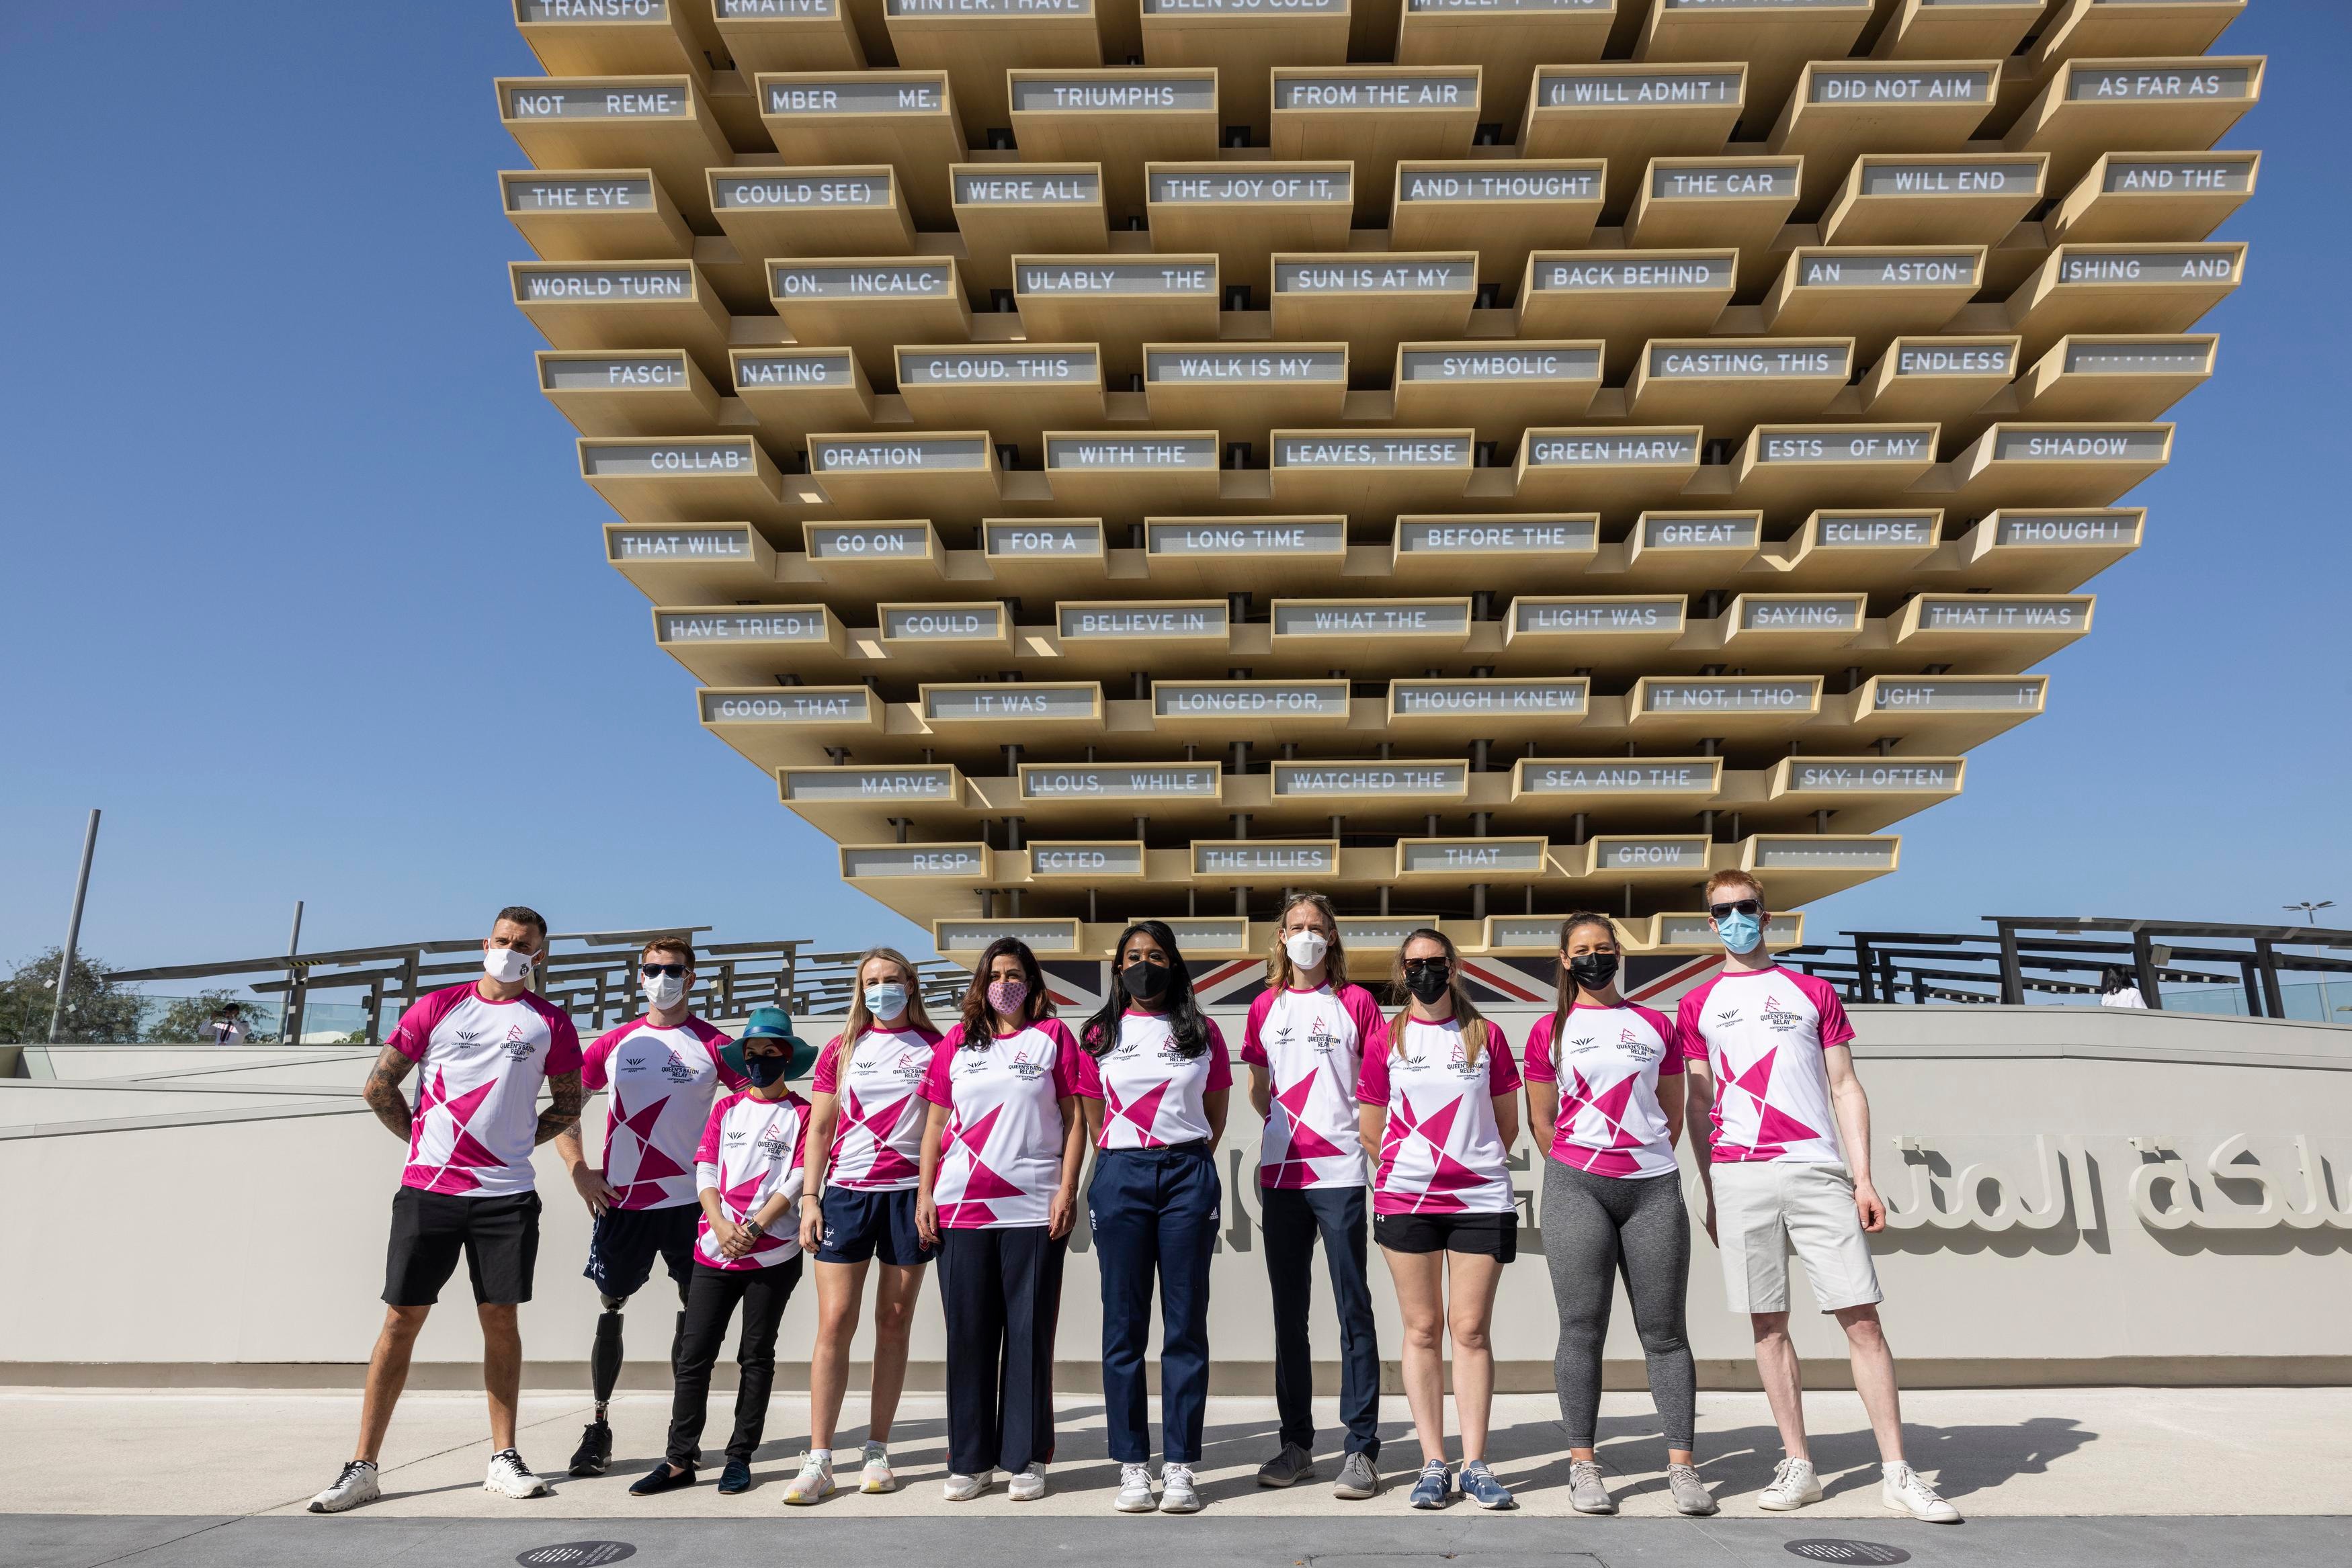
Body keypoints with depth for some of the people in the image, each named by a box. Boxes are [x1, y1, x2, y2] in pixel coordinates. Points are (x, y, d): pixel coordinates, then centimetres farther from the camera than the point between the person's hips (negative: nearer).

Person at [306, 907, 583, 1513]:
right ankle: (363, 1468, 12)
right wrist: (423, 1140, 7)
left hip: (506, 1195, 0)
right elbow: (379, 1086, 7)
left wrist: (515, 1141, 6)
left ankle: (503, 1459, 16)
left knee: (500, 1318, 6)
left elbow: (568, 1104, 14)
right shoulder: (437, 1007, 4)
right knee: (402, 1317, 2)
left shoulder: (551, 1024, 5)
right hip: (428, 1190, 0)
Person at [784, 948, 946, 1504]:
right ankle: (818, 1461, 1)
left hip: (909, 1195, 0)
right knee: (835, 1322, -4)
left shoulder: (934, 1048, 4)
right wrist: (809, 1200, 1)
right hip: (846, 1192, 1)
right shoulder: (842, 1049, 9)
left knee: (894, 1323, 5)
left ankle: (877, 1452, 15)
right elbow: (820, 1130, 9)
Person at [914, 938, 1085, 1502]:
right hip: (960, 1208, 2)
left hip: (1034, 1210, -2)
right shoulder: (956, 1042, 11)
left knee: (1030, 1333, 3)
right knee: (968, 1333, 7)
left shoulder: (1053, 1036, 4)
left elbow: (1074, 1119, 1)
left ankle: (1026, 1459, 13)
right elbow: (936, 1122, 12)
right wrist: (925, 1192, 4)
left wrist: (1067, 1188, -7)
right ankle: (969, 1460, 17)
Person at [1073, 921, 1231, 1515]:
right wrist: (1126, 1164, 10)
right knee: (1125, 1325, 2)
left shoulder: (1202, 1034, 10)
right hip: (1120, 1176, 0)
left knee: (1186, 1324, 1)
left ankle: (1180, 1466, 8)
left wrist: (1185, 1162, 10)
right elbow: (1094, 1120, 13)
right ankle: (1132, 1466, 10)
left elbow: (1216, 1117, 14)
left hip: (1189, 1176, 0)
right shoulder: (1100, 1035, 10)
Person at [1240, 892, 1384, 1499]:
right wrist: (1293, 1127, 8)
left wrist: (1362, 1130, -8)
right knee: (1289, 1313, 10)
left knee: (1353, 1309, -2)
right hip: (1280, 1173, 4)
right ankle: (1296, 1444, 21)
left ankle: (1361, 1449, 4)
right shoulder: (1266, 1007, 11)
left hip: (1340, 1174, -4)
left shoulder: (1356, 1002, 2)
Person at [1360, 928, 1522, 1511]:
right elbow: (1372, 1132, 9)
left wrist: (1473, 1165, 10)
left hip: (1481, 1200, 0)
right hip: (1405, 1200, 0)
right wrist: (1415, 1165, 8)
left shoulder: (1486, 1036, 7)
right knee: (1422, 1330, 4)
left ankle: (1475, 1464, 9)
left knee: (1471, 1329, 1)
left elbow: (1508, 1124, 13)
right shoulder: (1387, 1041, 5)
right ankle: (1433, 1464, 11)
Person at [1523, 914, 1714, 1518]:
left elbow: (1673, 1115, 16)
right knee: (1582, 1327, -1)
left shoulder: (1656, 1025, 13)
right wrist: (1580, 1170, 9)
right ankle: (1583, 1464, 7)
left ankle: (1681, 1465, 9)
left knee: (1664, 1331, 3)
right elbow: (1542, 1122, 9)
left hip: (1654, 1187, 2)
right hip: (1576, 1187, -1)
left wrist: (1646, 1159, 12)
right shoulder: (1550, 1030, 7)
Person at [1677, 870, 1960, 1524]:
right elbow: (1699, 1105, 11)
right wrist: (1711, 1194, 6)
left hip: (1819, 1173, 0)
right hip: (1738, 1175, 0)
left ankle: (1896, 1473, 8)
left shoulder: (1814, 993, 13)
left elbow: (1845, 1090, 9)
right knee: (1768, 1324, 5)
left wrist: (1863, 1177, 0)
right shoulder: (1697, 1004, 12)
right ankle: (1798, 1467, 15)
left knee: (1862, 1319, -1)